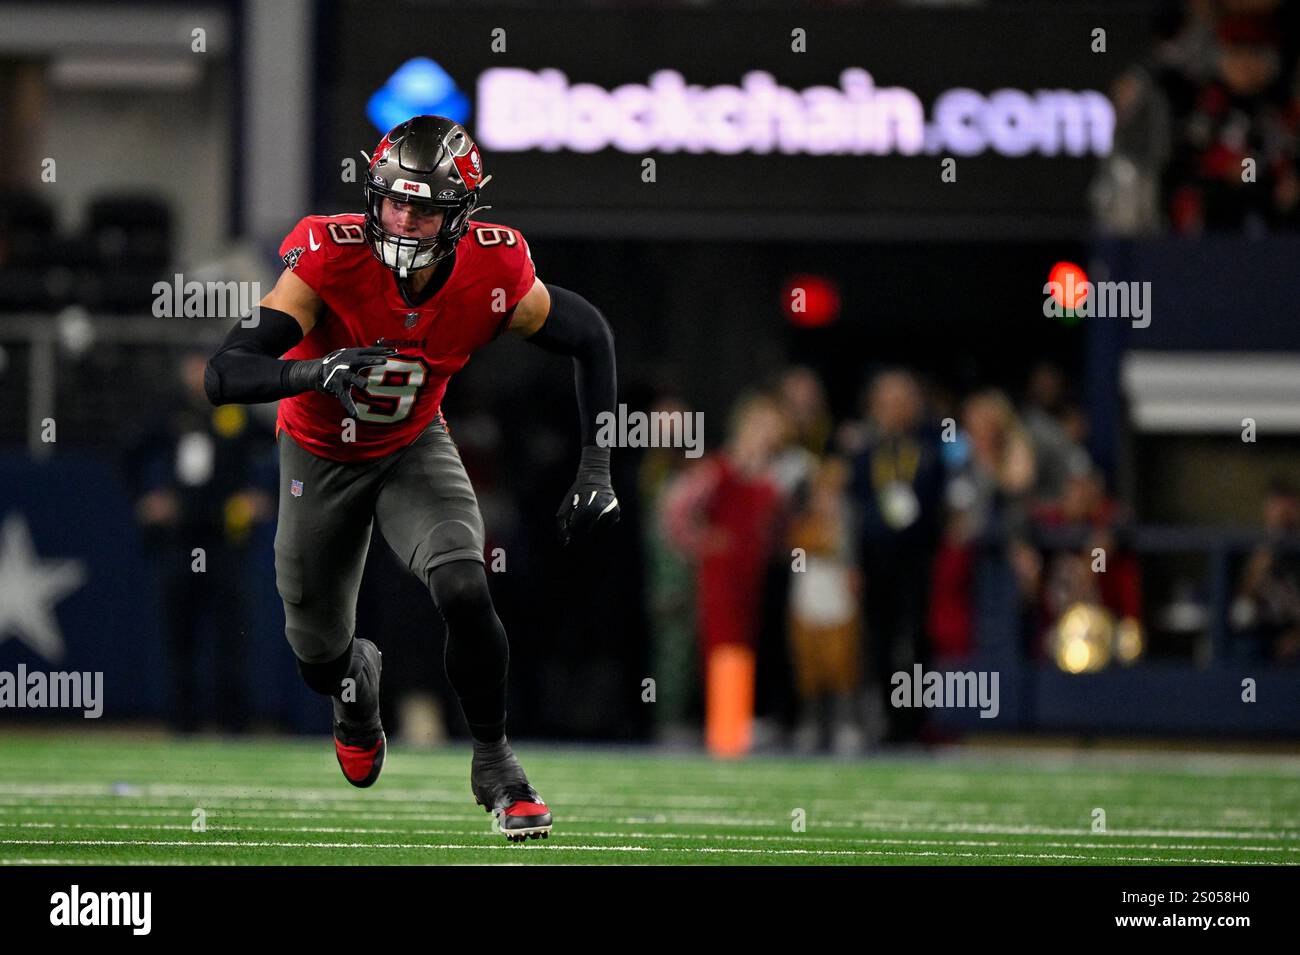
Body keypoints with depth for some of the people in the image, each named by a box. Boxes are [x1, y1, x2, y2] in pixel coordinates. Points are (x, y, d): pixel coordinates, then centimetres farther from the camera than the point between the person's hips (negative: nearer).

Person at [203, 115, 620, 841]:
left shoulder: (494, 276, -26)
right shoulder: (330, 261, -34)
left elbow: (589, 338, -6)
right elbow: (225, 375, -39)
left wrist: (598, 471, -10)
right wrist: (317, 372, -58)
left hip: (414, 448, 1)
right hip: (319, 456, 0)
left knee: (465, 595, -24)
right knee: (321, 657, 11)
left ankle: (494, 761, 0)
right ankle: (359, 677, 51)